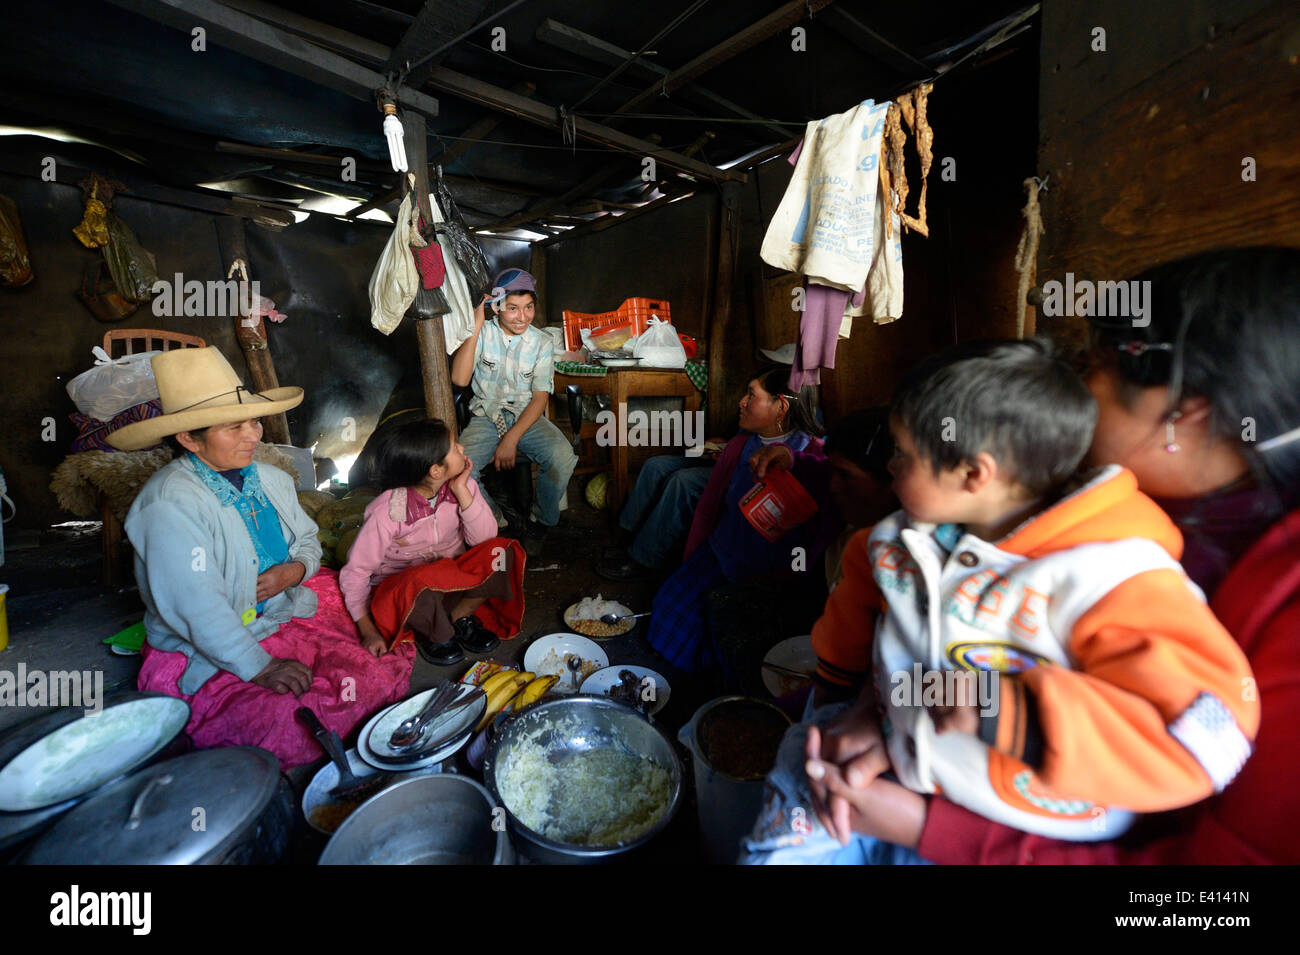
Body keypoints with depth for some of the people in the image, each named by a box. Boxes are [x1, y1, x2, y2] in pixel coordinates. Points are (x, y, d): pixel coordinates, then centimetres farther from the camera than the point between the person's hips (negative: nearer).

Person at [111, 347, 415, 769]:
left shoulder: (271, 479, 5)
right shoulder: (168, 503, -20)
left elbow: (308, 540, 16)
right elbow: (197, 606, -25)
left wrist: (296, 569, -9)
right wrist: (259, 668, -25)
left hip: (285, 621, 7)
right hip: (203, 659, -7)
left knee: (384, 675, -9)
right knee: (294, 732, -26)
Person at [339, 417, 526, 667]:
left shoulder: (462, 486, -12)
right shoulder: (388, 512, -23)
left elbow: (484, 539, -18)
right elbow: (355, 572, -15)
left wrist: (462, 491, -26)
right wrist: (368, 631, -12)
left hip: (451, 577, 4)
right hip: (402, 588, -3)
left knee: (500, 551, -24)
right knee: (421, 581, -40)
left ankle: (459, 618, -2)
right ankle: (432, 634, -6)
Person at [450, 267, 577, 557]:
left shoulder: (540, 342, 0)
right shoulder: (482, 333, -1)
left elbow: (540, 398, -5)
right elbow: (460, 379, -15)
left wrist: (511, 438, -17)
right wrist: (476, 326, -18)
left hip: (527, 417, 0)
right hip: (486, 417, 0)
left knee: (563, 457, -30)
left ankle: (540, 522, -2)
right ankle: (492, 520, 1)